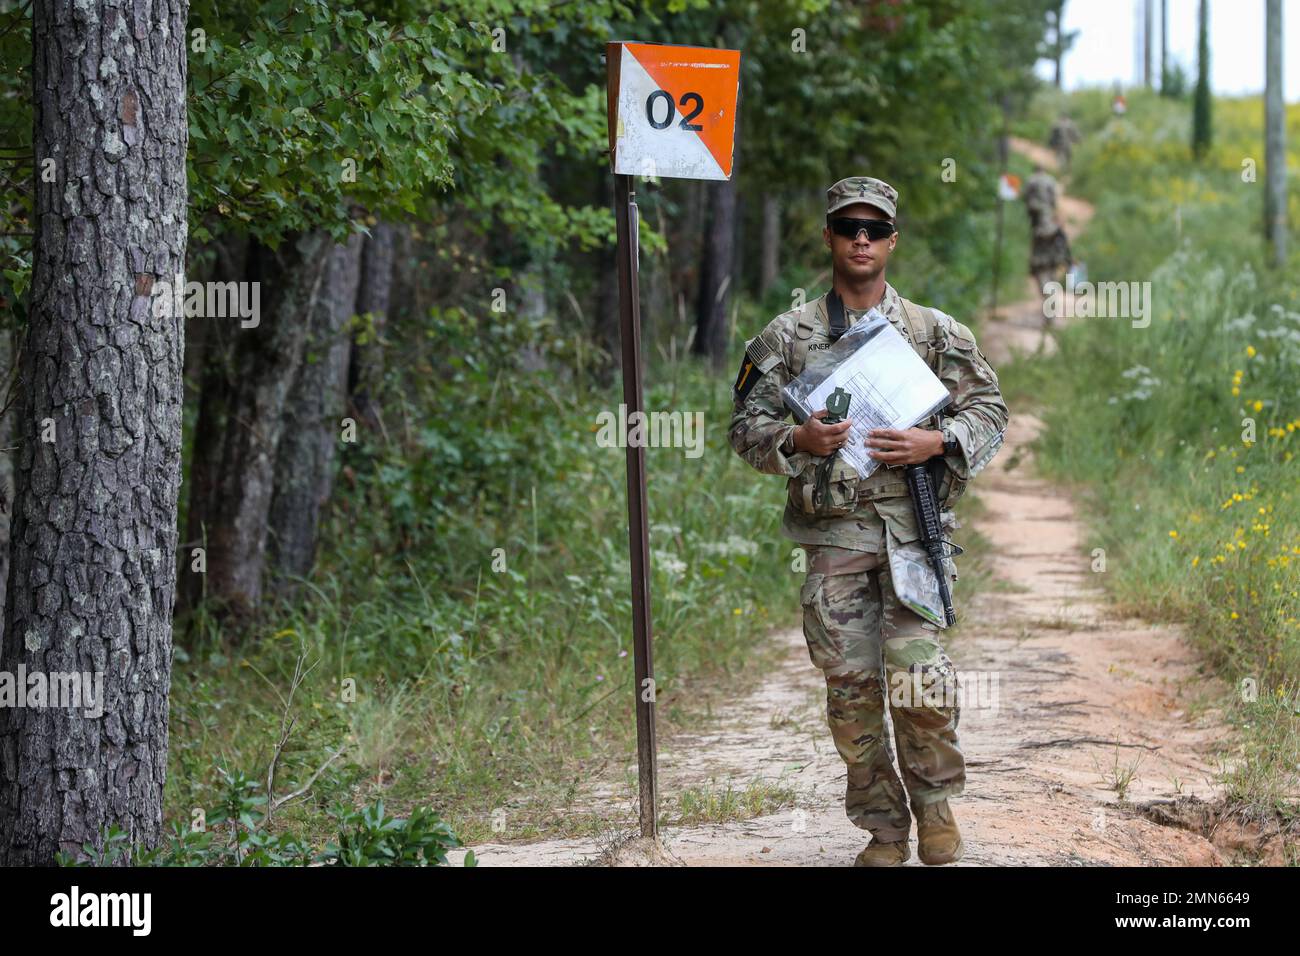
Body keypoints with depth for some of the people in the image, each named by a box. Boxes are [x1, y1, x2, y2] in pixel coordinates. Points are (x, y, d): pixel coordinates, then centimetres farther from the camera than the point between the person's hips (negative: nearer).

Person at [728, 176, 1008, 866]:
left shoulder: (934, 332, 8)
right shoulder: (788, 336, 7)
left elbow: (988, 412, 10)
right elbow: (746, 426, 8)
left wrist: (934, 443, -9)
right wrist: (798, 440, -13)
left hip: (913, 528, -1)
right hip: (832, 532, 1)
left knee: (919, 674, -13)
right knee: (851, 685, 2)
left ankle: (935, 802, 11)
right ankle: (883, 828, 14)